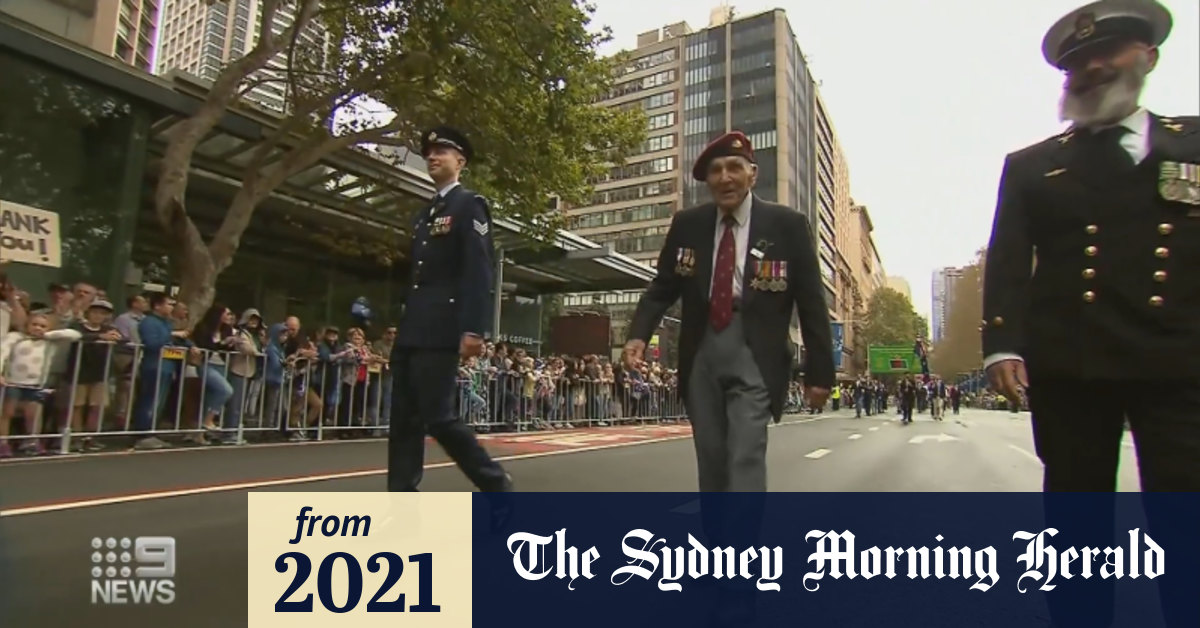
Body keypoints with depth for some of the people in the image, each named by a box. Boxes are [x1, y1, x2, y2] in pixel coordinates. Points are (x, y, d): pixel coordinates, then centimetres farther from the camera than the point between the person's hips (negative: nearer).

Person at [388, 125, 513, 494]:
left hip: (440, 331, -8)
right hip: (410, 331, 9)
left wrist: (473, 329, -21)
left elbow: (479, 271, -13)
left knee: (438, 417, -9)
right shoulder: (425, 215, 23)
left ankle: (497, 485, 6)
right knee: (405, 419, 6)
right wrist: (403, 325, 17)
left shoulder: (470, 205, -1)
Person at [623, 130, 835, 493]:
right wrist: (639, 334, -8)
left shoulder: (787, 224, -2)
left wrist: (819, 372, 0)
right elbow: (662, 288, 10)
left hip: (752, 354, -3)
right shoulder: (686, 225, 5)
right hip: (701, 354, 4)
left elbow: (811, 303, 1)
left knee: (746, 458, -11)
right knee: (710, 460, 12)